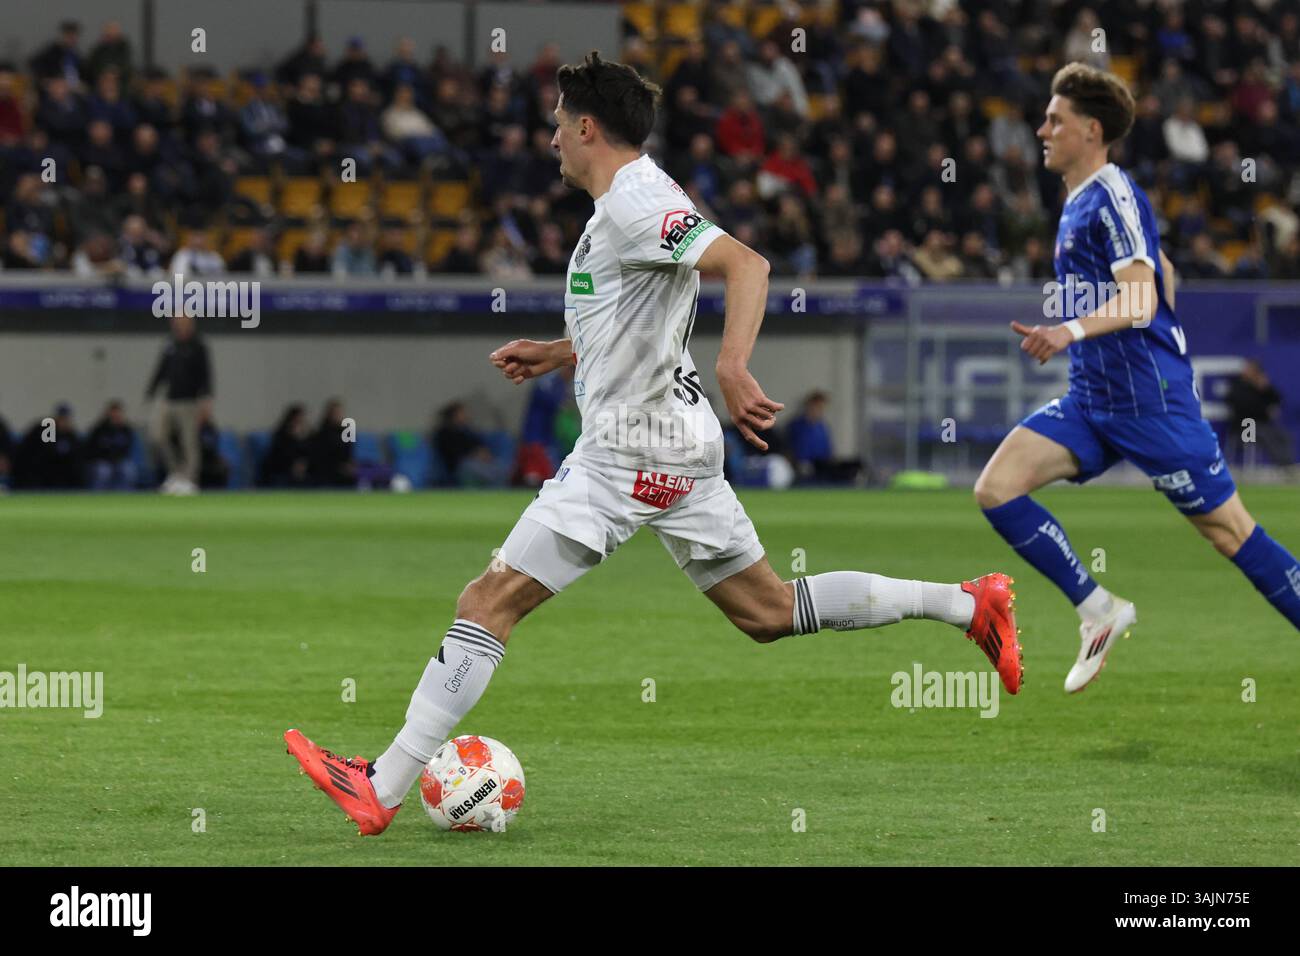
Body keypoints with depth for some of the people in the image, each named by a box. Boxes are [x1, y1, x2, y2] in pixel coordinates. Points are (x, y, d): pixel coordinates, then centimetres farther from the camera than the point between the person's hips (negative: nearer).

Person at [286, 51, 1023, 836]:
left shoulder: (633, 203, -14)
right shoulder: (635, 198, 17)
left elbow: (746, 265, -27)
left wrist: (733, 371, -39)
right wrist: (555, 355, 23)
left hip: (633, 449, -10)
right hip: (681, 444, 10)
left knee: (491, 600, -9)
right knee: (768, 612, 14)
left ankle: (384, 789, -12)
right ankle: (966, 604, 13)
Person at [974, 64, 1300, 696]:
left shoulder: (1112, 197, -13)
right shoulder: (1078, 202, 14)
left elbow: (1140, 298, -25)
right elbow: (1162, 271, 26)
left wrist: (1073, 331, -40)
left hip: (1149, 400, -9)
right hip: (1091, 400, 9)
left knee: (1231, 533, -3)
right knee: (996, 488, -8)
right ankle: (1099, 611, -1)